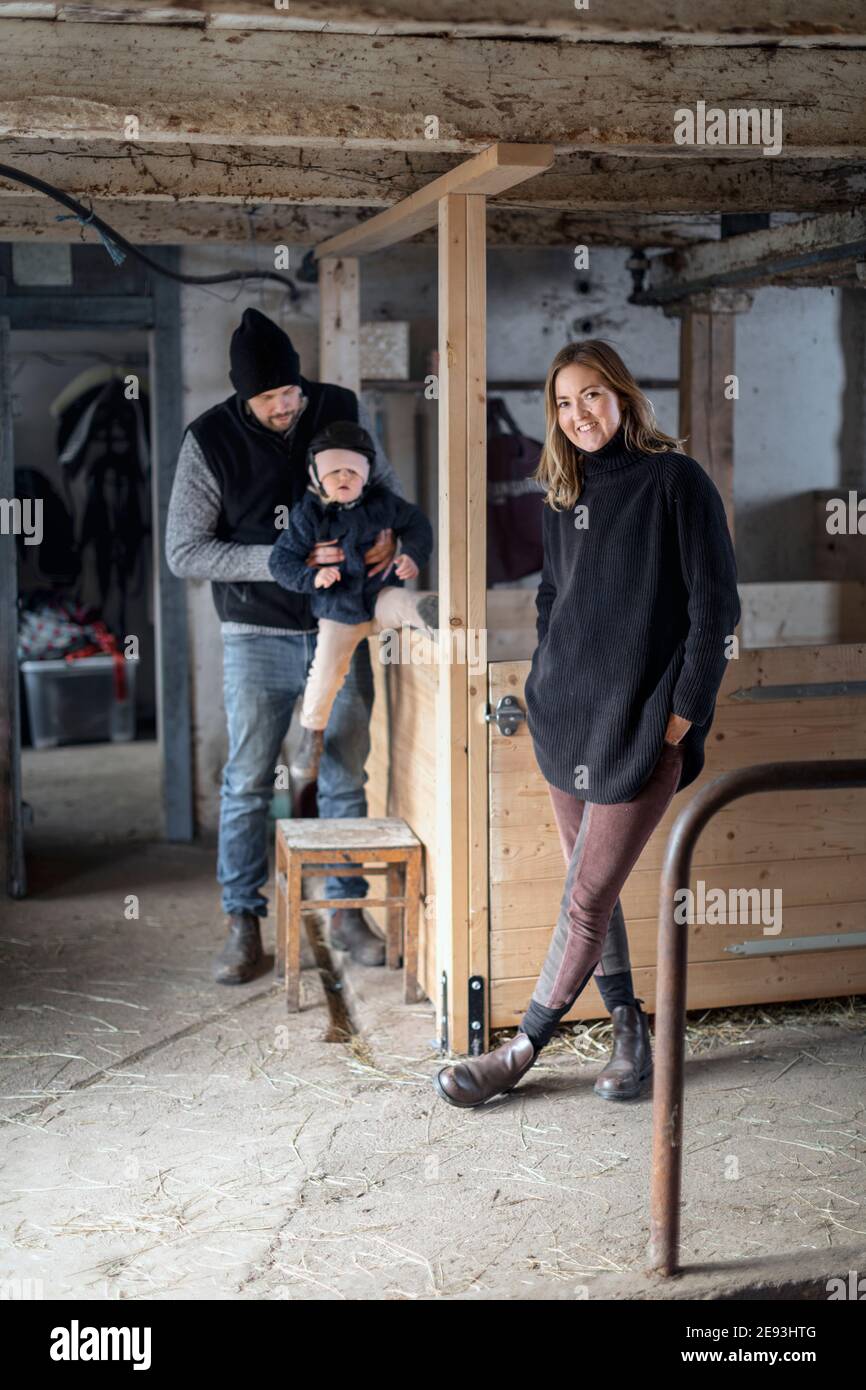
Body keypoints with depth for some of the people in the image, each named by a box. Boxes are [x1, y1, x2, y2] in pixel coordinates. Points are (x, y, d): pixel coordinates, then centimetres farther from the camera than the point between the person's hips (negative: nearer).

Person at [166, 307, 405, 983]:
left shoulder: (343, 410, -5)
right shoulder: (211, 440, -13)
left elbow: (386, 483, 12)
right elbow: (184, 552, -13)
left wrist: (387, 531, -13)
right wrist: (283, 560, -25)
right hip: (258, 636, -2)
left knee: (347, 777, 10)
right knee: (248, 784, 2)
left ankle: (347, 911, 23)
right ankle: (243, 923, 14)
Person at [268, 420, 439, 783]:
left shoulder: (381, 503, -4)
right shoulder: (308, 515, -9)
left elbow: (415, 523, 12)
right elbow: (281, 561, -6)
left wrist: (413, 555, -7)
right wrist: (312, 577, -24)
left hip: (381, 595, 2)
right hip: (338, 611, -2)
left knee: (410, 605, -29)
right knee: (324, 675, -9)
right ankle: (311, 735, 8)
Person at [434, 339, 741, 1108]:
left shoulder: (677, 481, -6)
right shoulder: (565, 495, 12)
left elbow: (715, 607, -8)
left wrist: (681, 718, -11)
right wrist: (546, 684, 12)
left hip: (640, 724, -6)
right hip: (567, 715, 6)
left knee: (585, 902, -3)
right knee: (593, 890, 8)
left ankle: (520, 1053, 7)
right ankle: (633, 1032, 20)